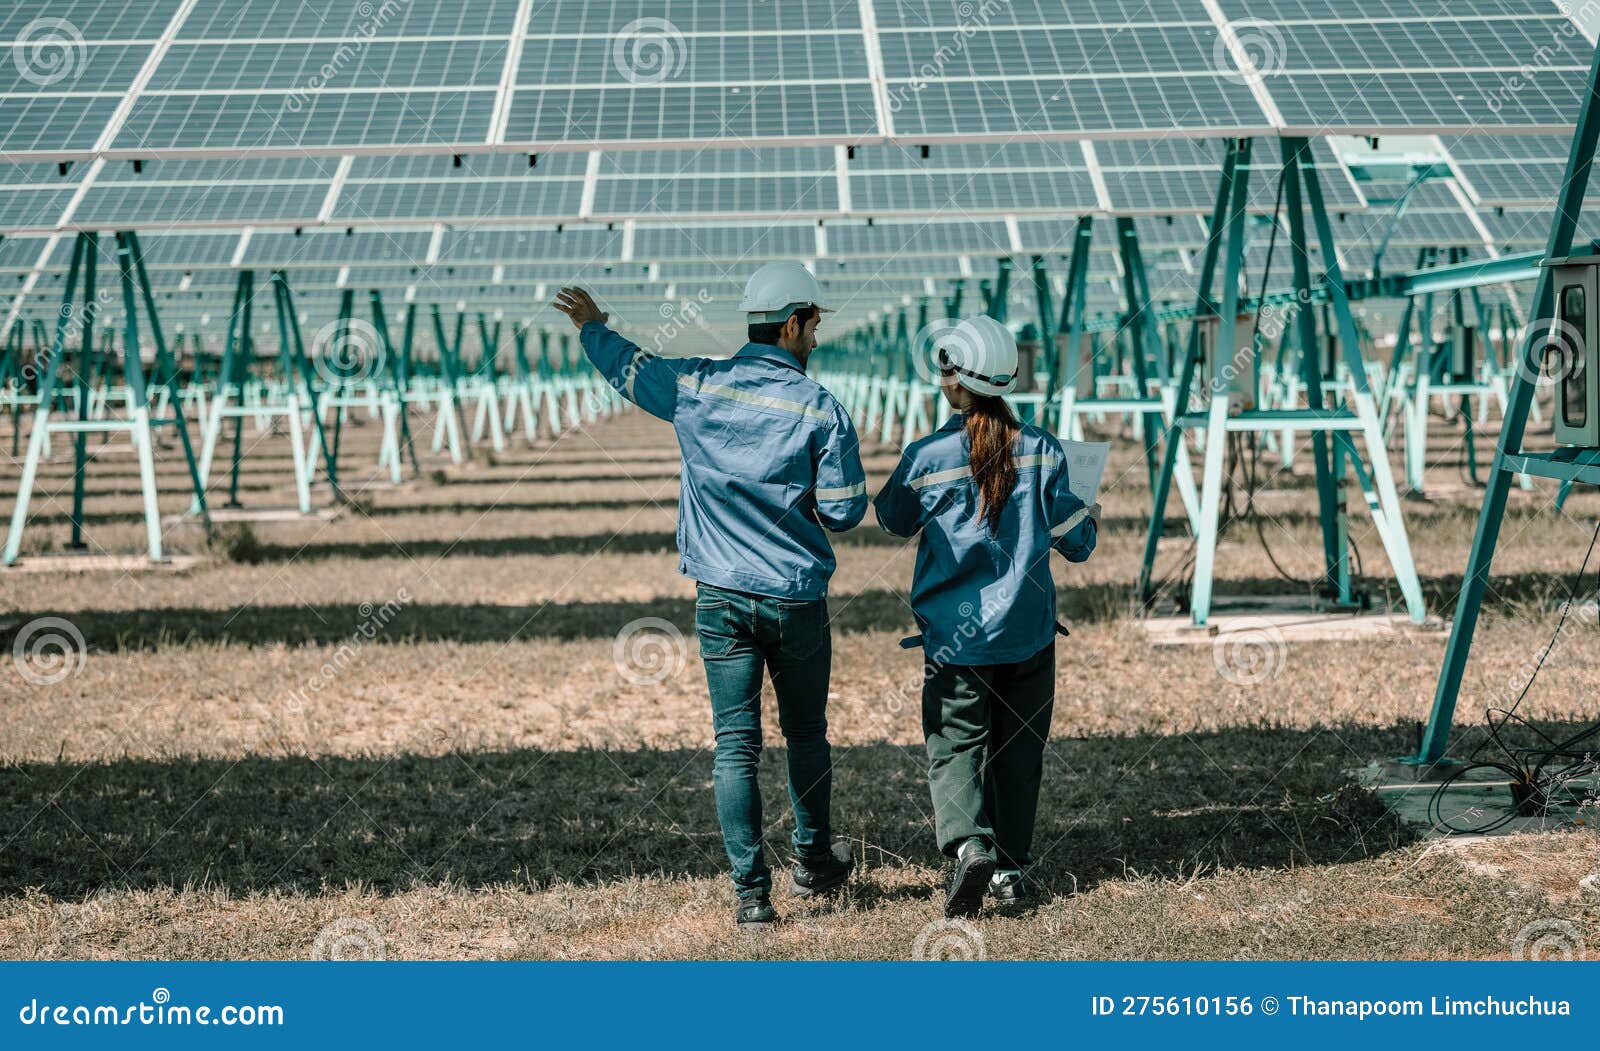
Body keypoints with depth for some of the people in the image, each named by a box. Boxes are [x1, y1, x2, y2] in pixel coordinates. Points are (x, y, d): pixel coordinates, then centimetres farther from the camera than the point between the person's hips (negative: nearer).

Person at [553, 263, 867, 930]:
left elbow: (627, 367, 17)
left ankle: (751, 893, 0)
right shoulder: (820, 409, -10)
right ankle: (815, 863, 31)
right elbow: (845, 512, -7)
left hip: (720, 595, 2)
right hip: (796, 597, -2)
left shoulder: (696, 386, -2)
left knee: (735, 743, 3)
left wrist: (591, 327, 38)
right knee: (806, 734, 16)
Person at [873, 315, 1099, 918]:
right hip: (1028, 632, 2)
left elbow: (893, 521, 10)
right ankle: (1010, 868, 16)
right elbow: (1074, 542, 1)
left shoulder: (928, 457, -10)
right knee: (1017, 749, 14)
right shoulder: (1041, 450, -5)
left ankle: (969, 844, -21)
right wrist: (1090, 519, 23)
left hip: (955, 636, -2)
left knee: (953, 746, 3)